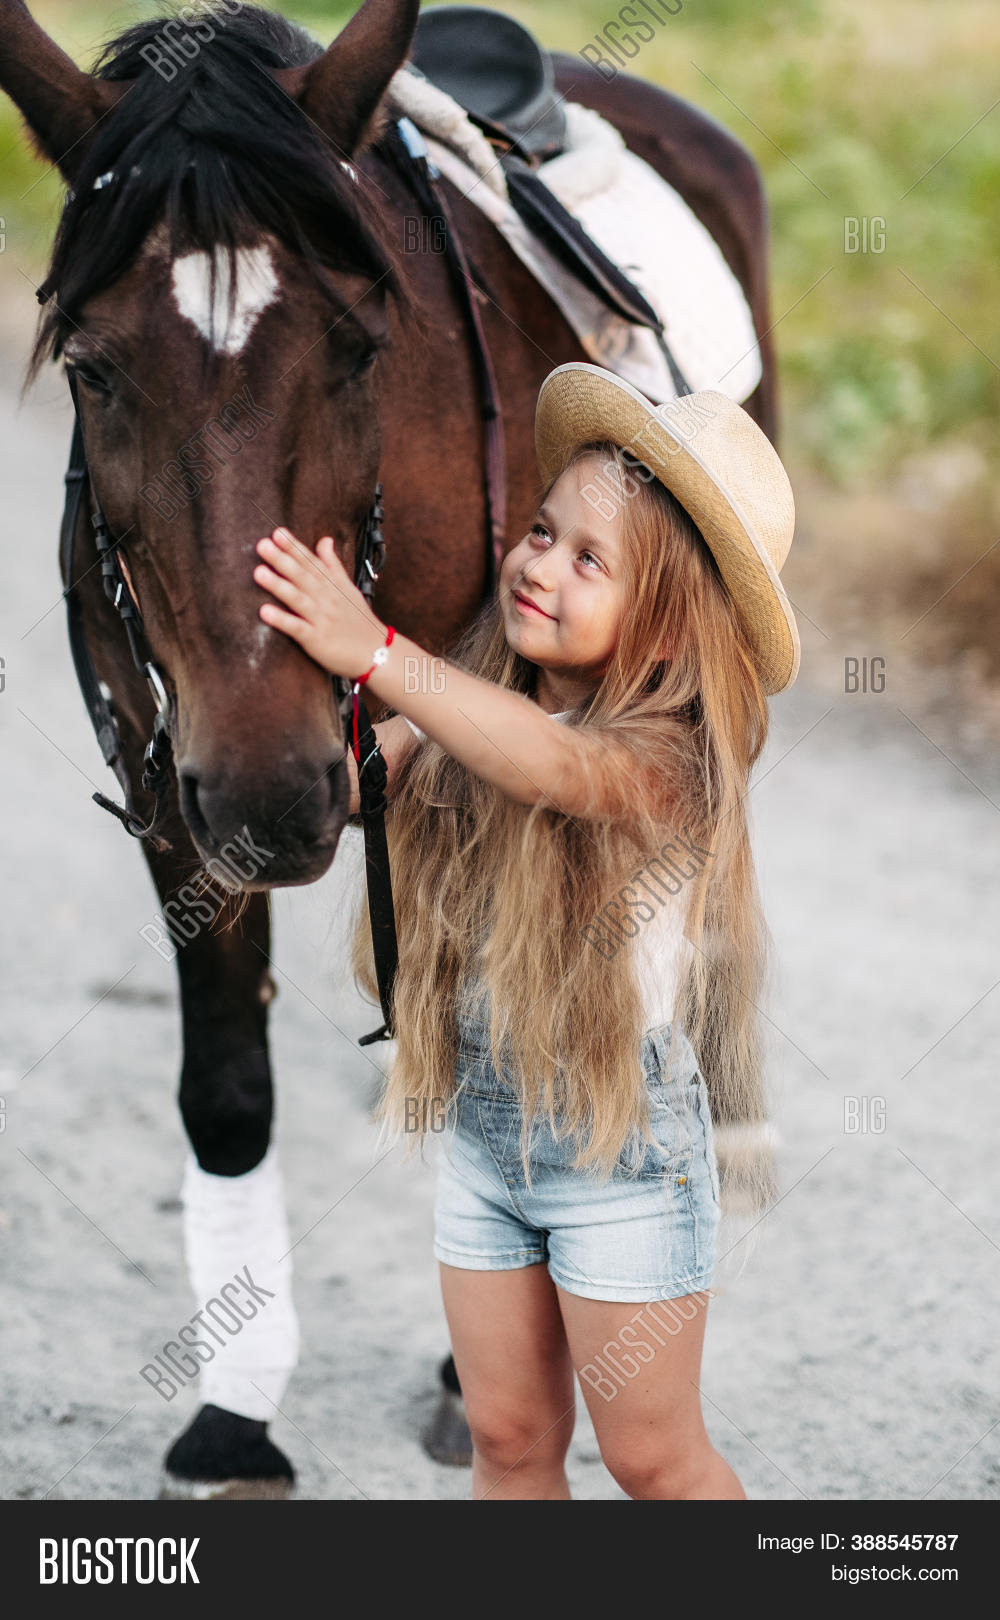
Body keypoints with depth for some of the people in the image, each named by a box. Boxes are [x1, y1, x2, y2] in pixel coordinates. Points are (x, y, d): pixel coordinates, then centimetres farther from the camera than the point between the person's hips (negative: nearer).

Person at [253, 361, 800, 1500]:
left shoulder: (669, 757, -20)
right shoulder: (467, 713, -2)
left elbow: (556, 766, -39)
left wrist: (376, 652, -43)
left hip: (621, 1140, -5)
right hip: (481, 1122, 5)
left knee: (651, 1454, 8)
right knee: (507, 1435, 15)